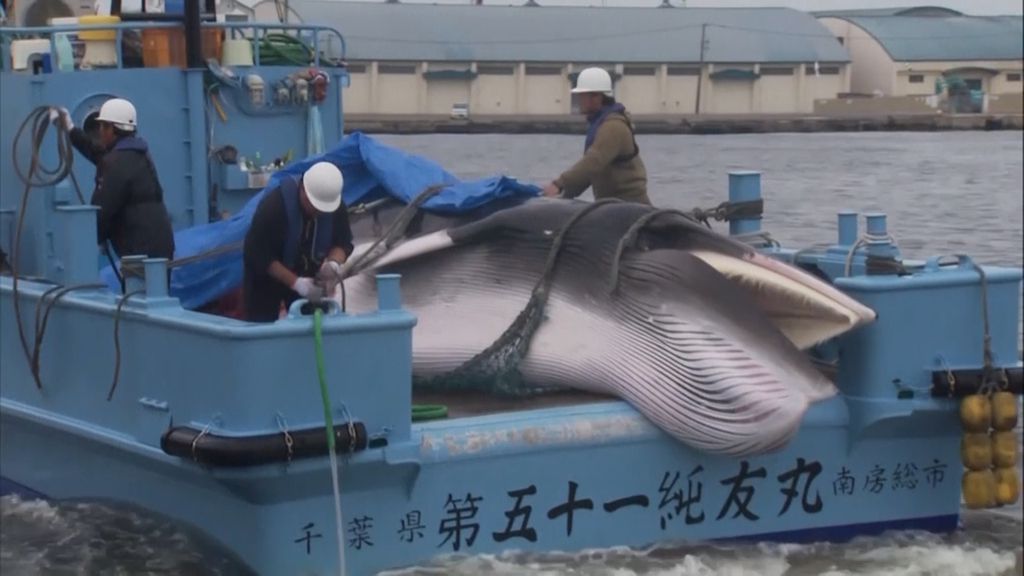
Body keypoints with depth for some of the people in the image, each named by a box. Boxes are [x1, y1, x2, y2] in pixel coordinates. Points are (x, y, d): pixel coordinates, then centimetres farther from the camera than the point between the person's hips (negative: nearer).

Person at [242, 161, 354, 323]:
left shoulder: (336, 208, -18)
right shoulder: (273, 206, -33)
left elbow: (343, 242, -7)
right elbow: (258, 253, -30)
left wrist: (334, 262, -32)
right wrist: (295, 282, -37)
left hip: (307, 275, 4)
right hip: (266, 278, -4)